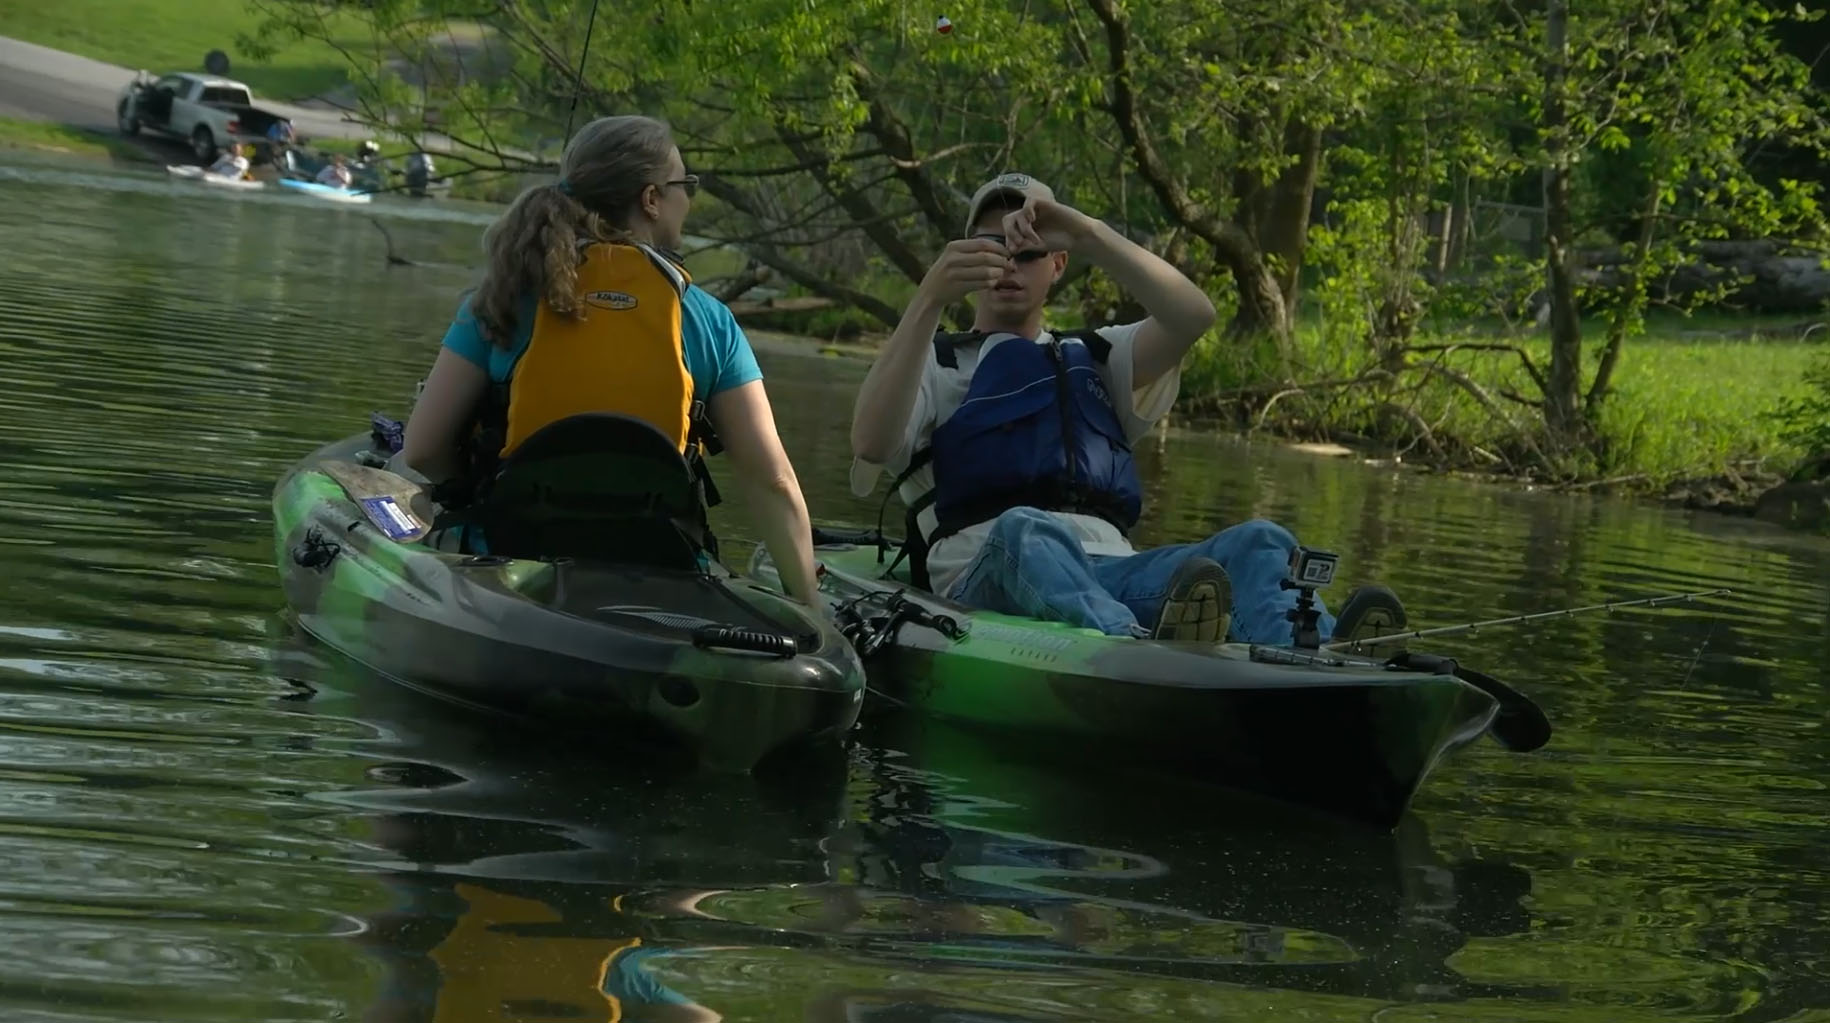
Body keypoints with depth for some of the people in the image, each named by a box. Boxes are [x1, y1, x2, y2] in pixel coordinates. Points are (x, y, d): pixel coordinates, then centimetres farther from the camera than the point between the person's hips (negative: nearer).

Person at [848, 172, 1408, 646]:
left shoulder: (1094, 359, 33)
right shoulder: (937, 364, 24)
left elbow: (1193, 316, 10)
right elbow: (870, 444, 0)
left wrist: (1088, 233, -1)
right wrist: (928, 301, -10)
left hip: (1109, 577, 4)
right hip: (988, 576, -3)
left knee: (1259, 543, -23)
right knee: (1029, 533, -39)